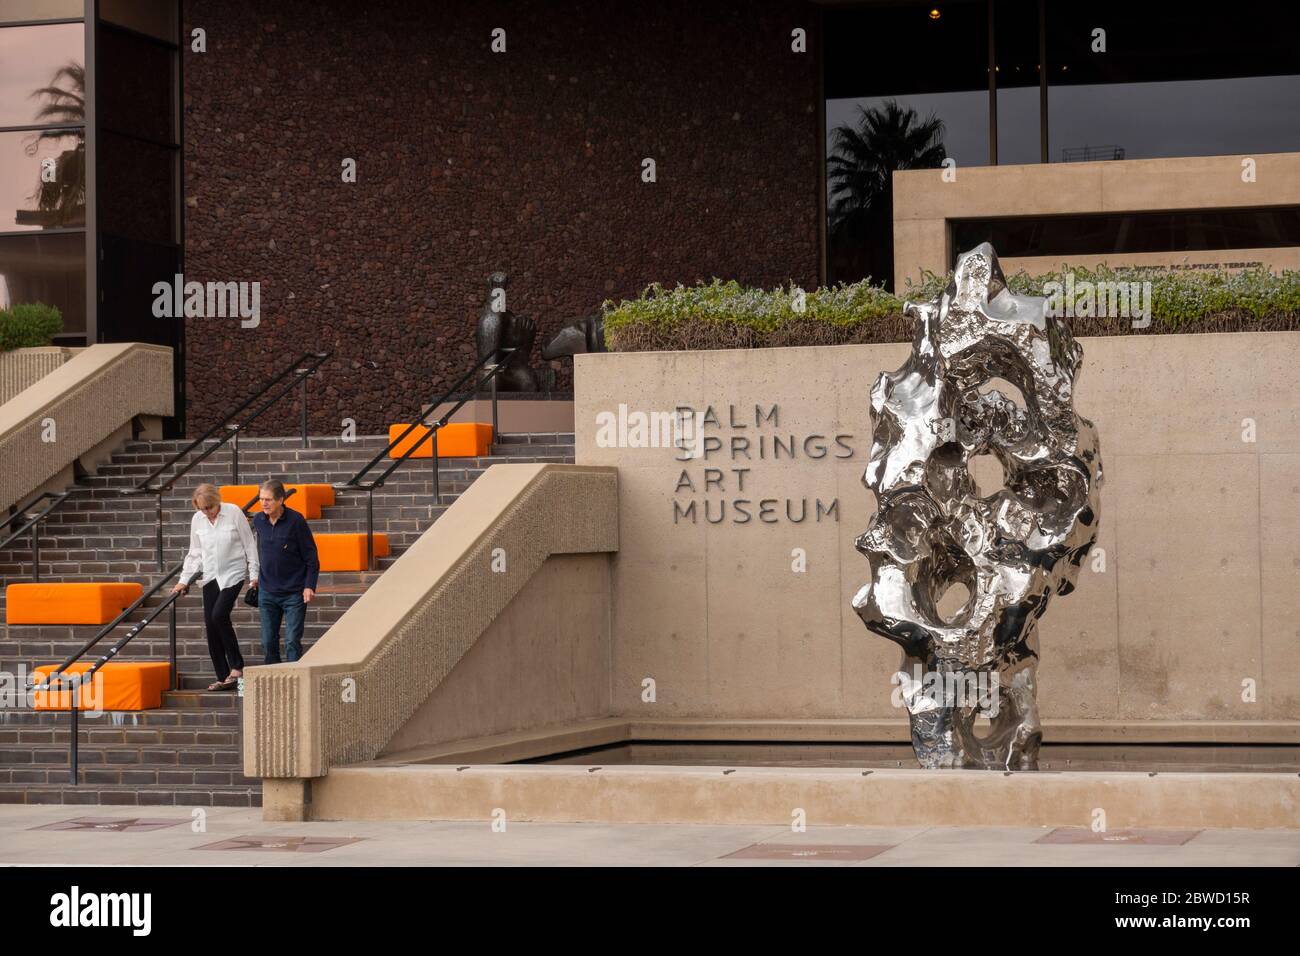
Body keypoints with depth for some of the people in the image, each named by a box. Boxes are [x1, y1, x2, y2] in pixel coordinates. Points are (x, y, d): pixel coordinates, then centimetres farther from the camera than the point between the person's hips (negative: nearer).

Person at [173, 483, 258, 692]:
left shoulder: (234, 512, -8)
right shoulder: (197, 520, 4)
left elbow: (249, 545, -3)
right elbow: (195, 553, 14)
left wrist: (254, 575, -5)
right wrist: (184, 580, 9)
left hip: (233, 574, -5)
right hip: (210, 577, 5)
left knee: (219, 614, -22)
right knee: (211, 625, 0)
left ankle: (236, 665, -9)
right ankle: (223, 677, 7)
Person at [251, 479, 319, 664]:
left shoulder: (296, 521, -12)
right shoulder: (258, 520, 2)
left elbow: (311, 557, -7)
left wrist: (309, 586, -13)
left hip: (294, 593, -5)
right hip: (267, 593, 5)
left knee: (292, 641, -7)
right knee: (268, 642, 6)